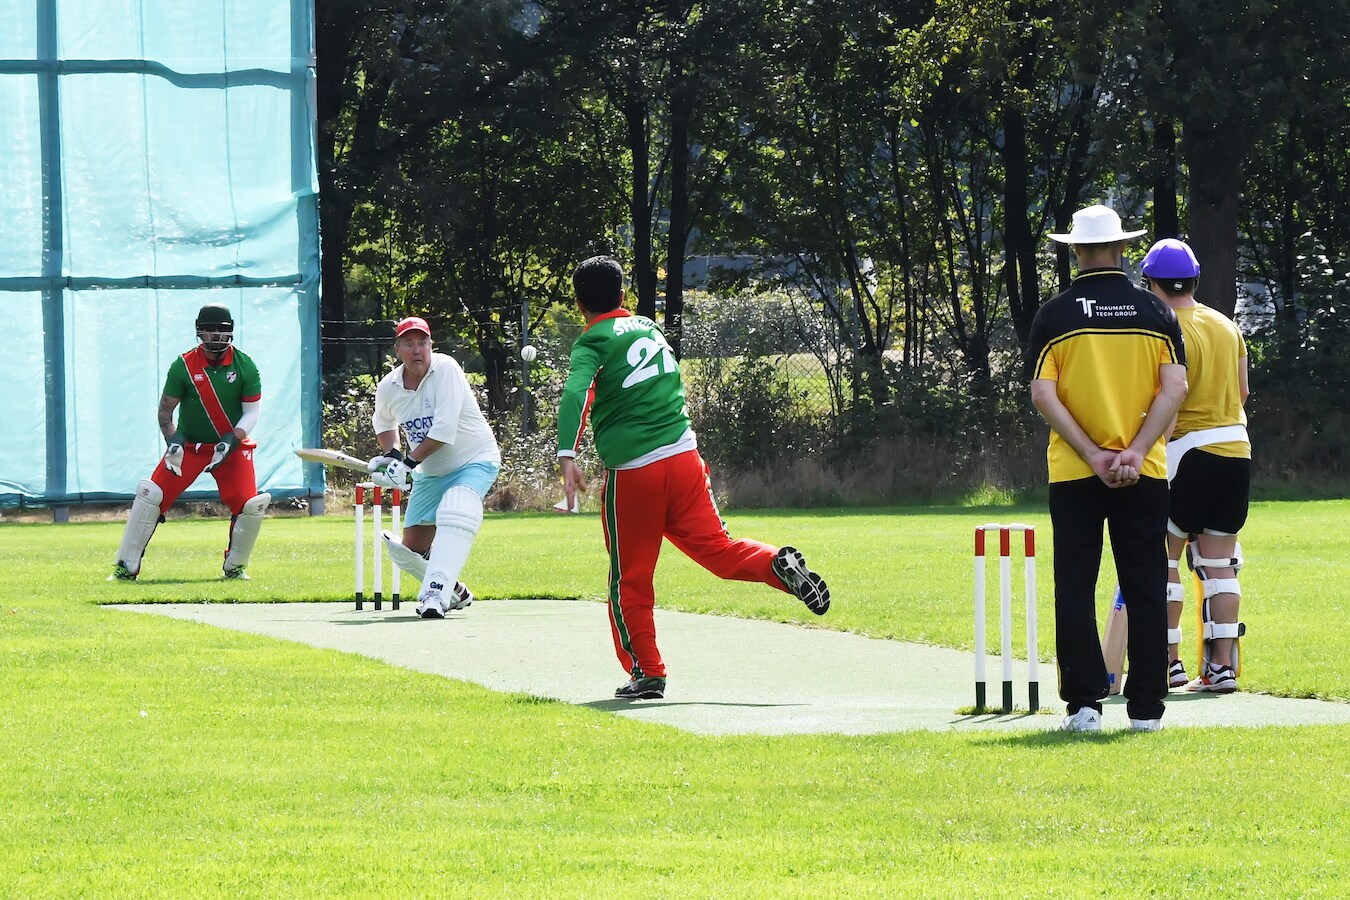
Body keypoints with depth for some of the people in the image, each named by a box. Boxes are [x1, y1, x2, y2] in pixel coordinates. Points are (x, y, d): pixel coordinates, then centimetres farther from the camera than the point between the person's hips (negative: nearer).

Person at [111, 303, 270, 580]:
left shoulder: (244, 365, -8)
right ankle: (126, 567, -5)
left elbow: (251, 412, -6)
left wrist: (231, 441, -21)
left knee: (251, 505, -15)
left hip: (232, 446, 0)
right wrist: (172, 440, -19)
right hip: (189, 445, 0)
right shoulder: (183, 366, -8)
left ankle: (235, 566, 9)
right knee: (150, 495, -12)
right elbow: (165, 409, -2)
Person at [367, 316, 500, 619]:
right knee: (410, 551, 5)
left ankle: (435, 594, -43)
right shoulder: (388, 389, -5)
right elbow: (383, 423, 19)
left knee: (455, 512, -36)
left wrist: (409, 462, -25)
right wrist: (390, 454, 0)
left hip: (475, 461, -6)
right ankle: (456, 593, 32)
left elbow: (444, 430, -28)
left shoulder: (445, 369, -22)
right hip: (430, 474, 6)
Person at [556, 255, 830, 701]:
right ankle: (778, 564, -25)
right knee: (716, 549, 3)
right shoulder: (649, 329, 17)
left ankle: (646, 672, 7)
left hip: (632, 473, -4)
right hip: (684, 458, 4)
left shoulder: (593, 343, -2)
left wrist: (567, 455, -31)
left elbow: (576, 392, -21)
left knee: (630, 580, 7)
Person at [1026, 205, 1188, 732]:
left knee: (1076, 589, 5)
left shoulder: (1054, 315, -1)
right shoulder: (1155, 312, 3)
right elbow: (1174, 388, -7)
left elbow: (1042, 395, -9)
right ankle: (1146, 707, 4)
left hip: (1073, 472, -1)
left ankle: (1084, 704, 0)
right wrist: (1134, 452, -12)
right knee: (1145, 589, 6)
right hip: (1144, 473, 1)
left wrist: (1093, 456, -11)